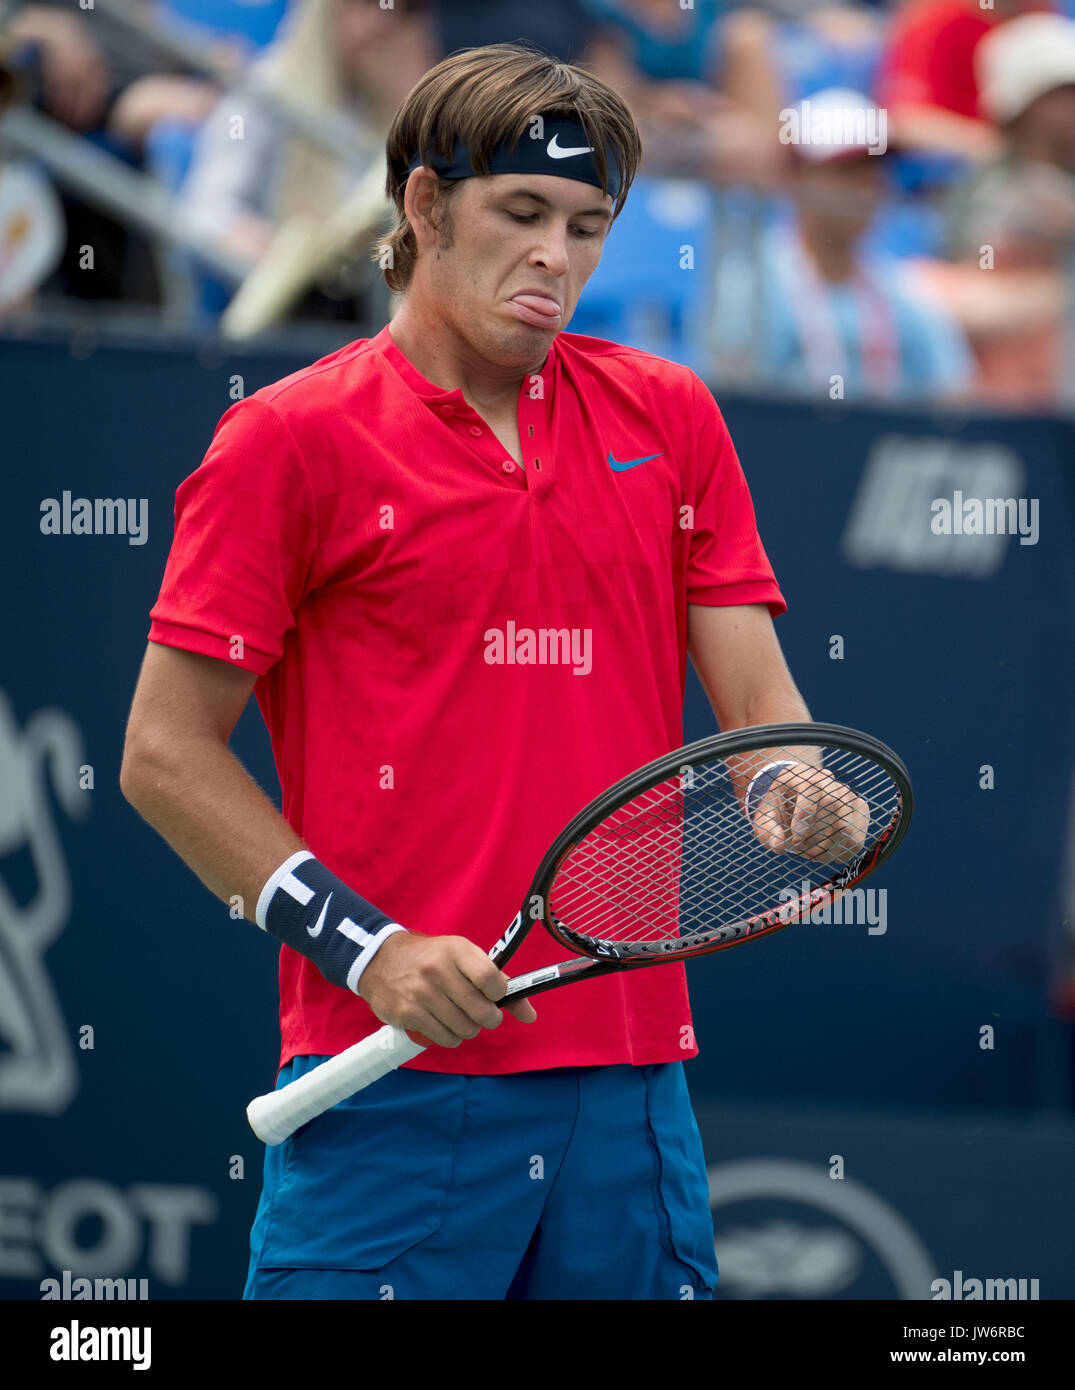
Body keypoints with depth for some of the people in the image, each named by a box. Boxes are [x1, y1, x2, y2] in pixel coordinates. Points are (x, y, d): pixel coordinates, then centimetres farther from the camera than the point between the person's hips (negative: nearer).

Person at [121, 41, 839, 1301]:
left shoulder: (670, 419, 12)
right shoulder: (290, 441, -2)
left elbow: (754, 696, 11)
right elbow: (165, 753, -2)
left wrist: (803, 799, -13)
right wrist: (369, 949, -11)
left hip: (630, 1086, 4)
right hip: (395, 1090, -4)